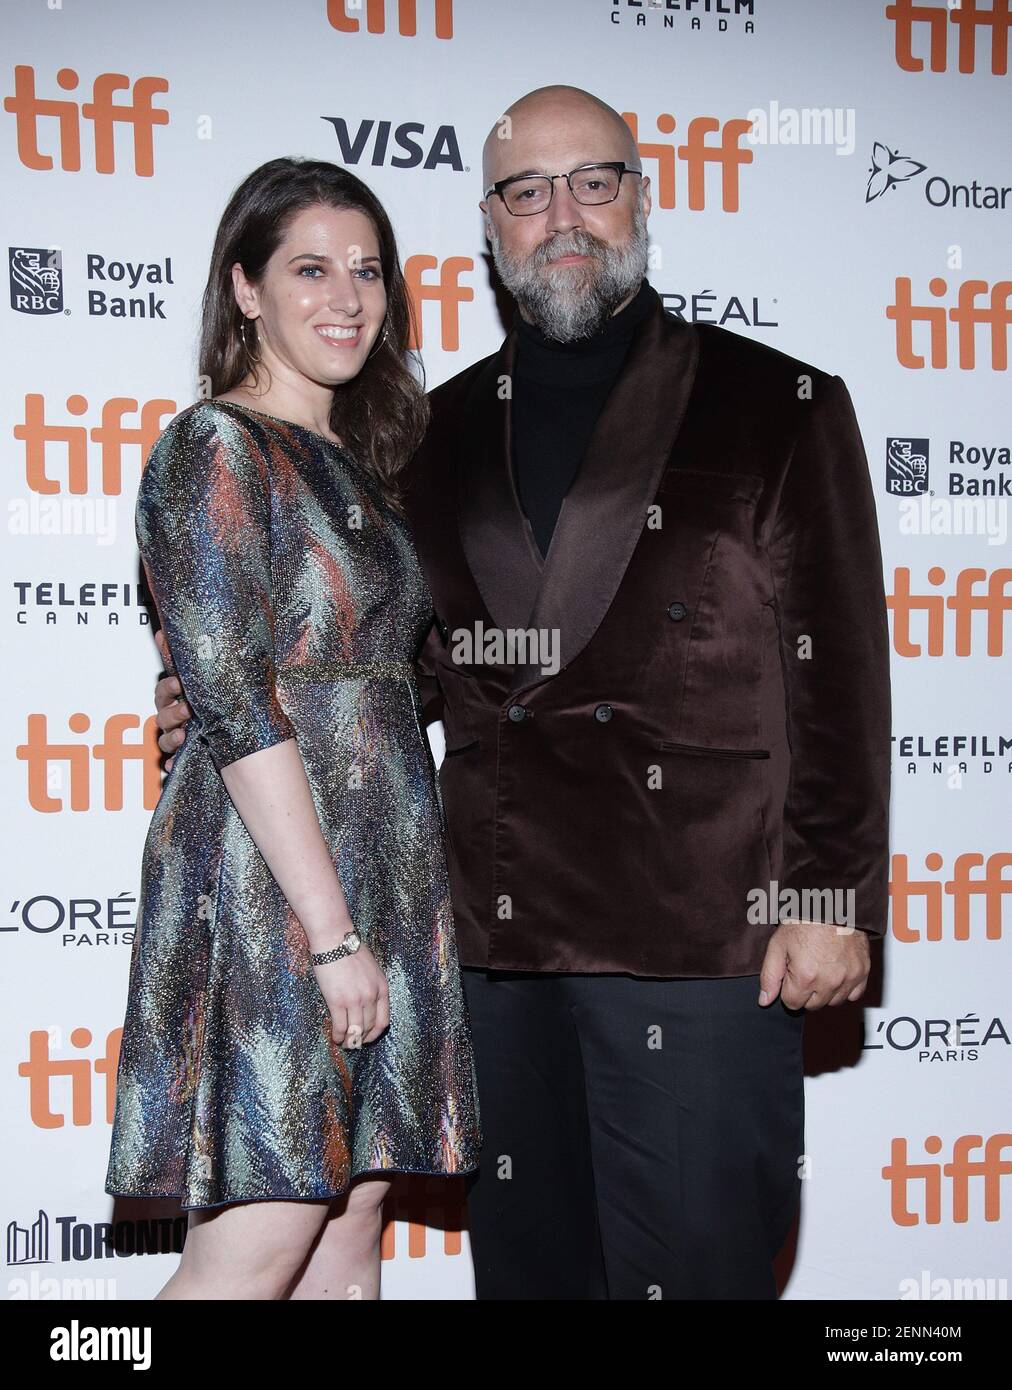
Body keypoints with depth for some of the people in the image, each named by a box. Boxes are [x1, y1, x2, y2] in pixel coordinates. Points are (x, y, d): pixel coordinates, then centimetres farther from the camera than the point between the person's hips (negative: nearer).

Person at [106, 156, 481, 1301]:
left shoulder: (353, 464, 17)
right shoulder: (215, 449, -9)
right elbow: (235, 706, -16)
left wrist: (372, 921, 14)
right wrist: (332, 931, -19)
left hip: (379, 877, 8)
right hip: (271, 882, -8)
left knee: (351, 1235, 10)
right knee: (254, 1249, -7)